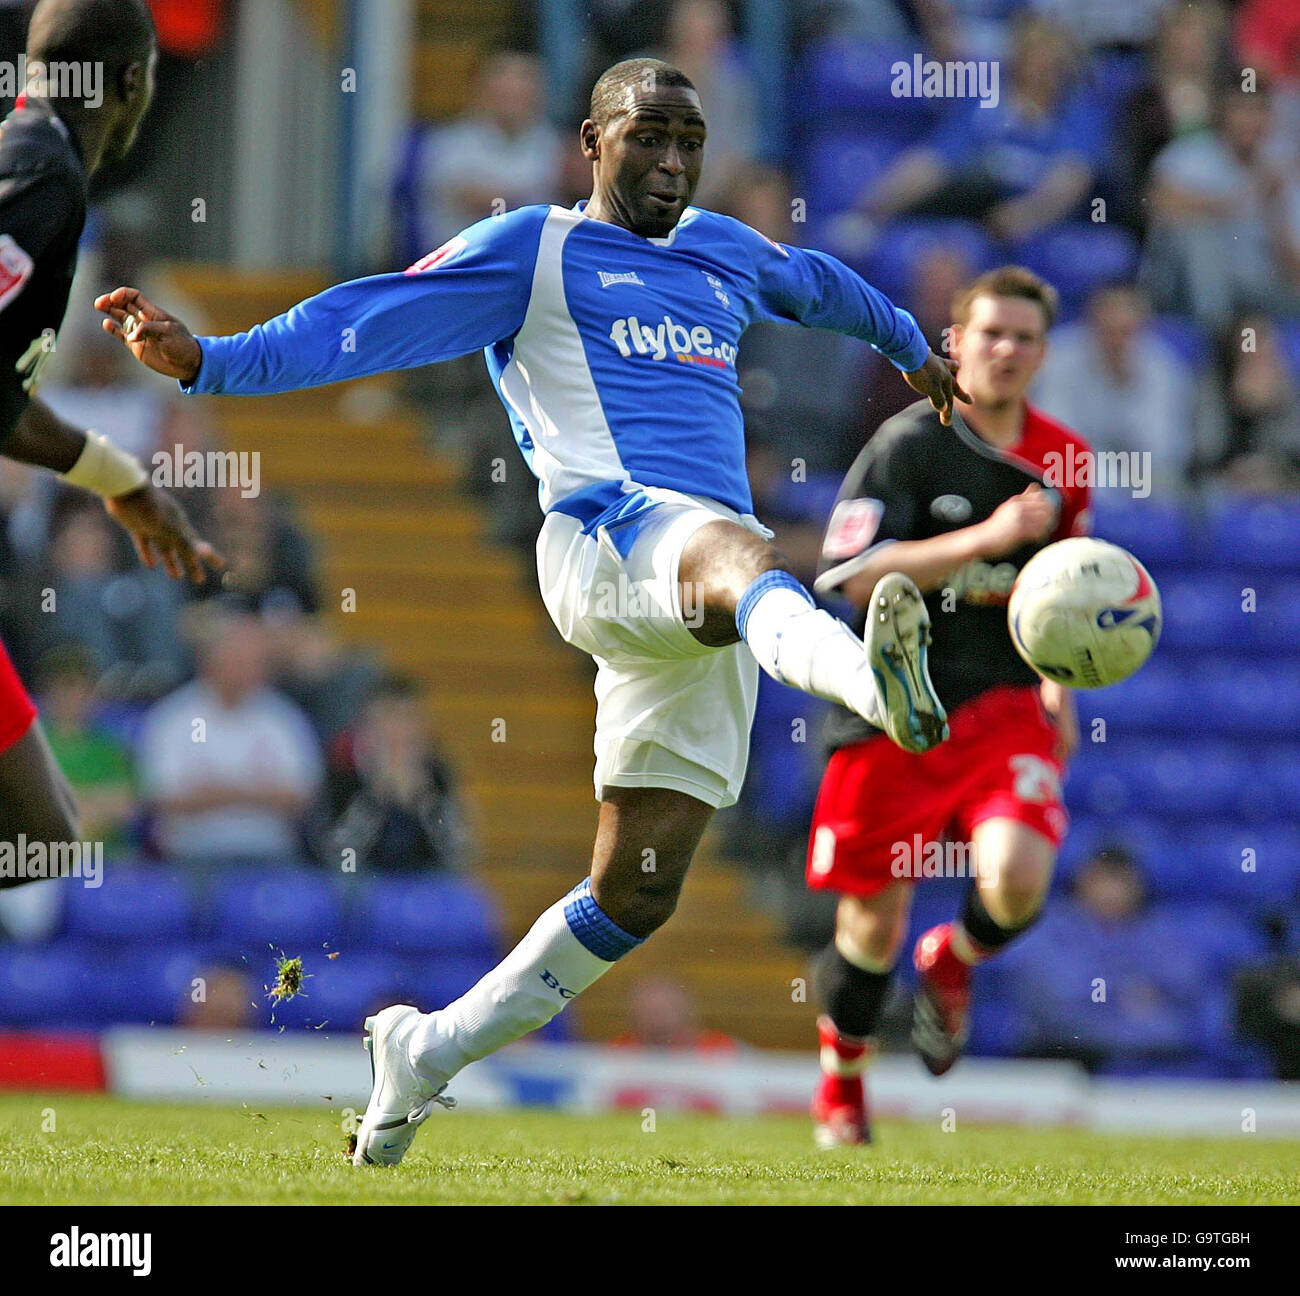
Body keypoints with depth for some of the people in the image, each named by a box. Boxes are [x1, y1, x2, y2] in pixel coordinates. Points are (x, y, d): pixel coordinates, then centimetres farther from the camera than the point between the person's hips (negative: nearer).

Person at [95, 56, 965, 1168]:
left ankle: (429, 1050, 16)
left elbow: (819, 283, 50)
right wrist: (211, 362, -11)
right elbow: (374, 321, 1)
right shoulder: (532, 250, 9)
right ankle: (870, 677, -79)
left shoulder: (724, 252, 28)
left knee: (638, 889, 1)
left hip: (702, 616, 7)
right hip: (608, 532, -7)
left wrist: (908, 345, 65)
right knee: (746, 562, -43)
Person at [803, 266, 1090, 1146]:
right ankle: (842, 1084, 31)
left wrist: (1058, 687, 16)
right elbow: (850, 578, -20)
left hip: (1003, 708, 3)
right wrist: (984, 538, -26)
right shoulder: (909, 444, -9)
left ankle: (953, 965, 13)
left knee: (1018, 876, -23)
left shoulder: (1061, 460, 8)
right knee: (874, 923, 2)